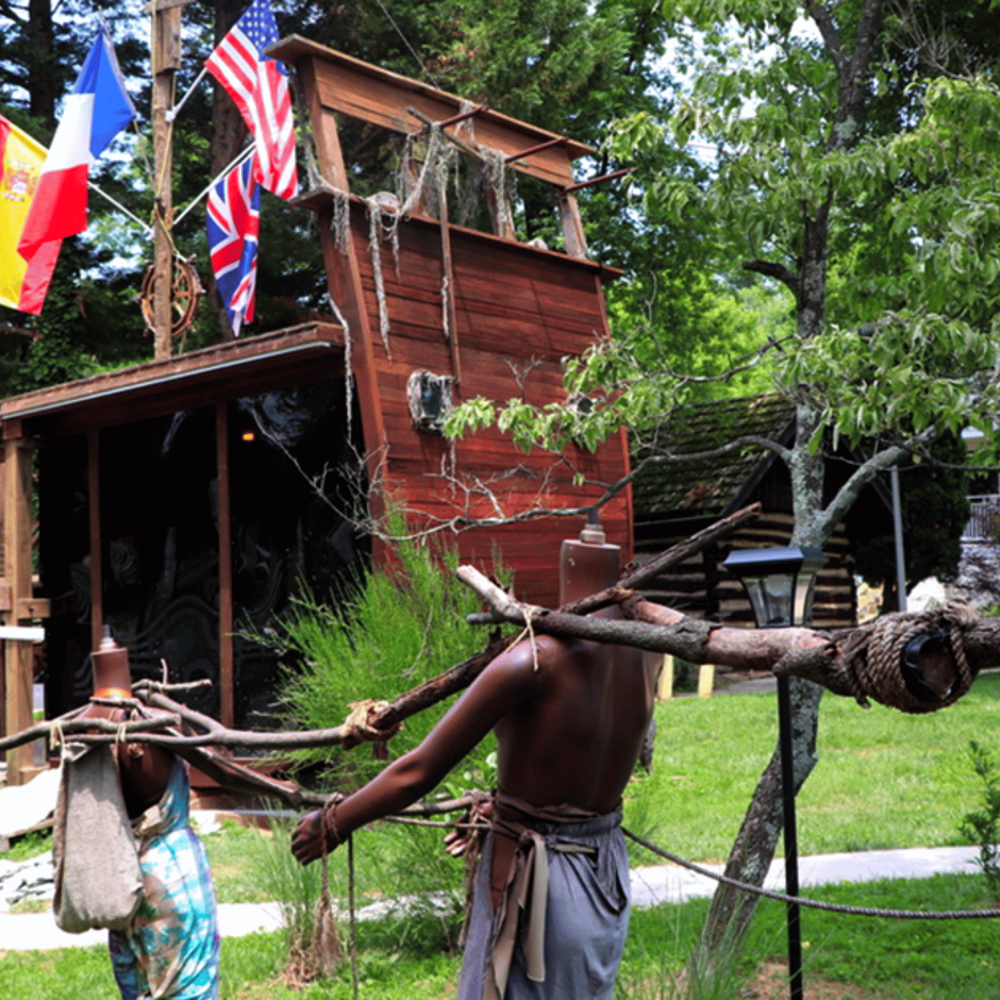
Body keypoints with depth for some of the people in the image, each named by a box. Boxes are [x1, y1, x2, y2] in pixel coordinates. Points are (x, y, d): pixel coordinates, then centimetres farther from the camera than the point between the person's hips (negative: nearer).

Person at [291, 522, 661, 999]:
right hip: (607, 882, 6)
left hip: (534, 883, -6)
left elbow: (418, 773, -18)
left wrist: (331, 824, -5)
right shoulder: (642, 661, -4)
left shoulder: (534, 662, -22)